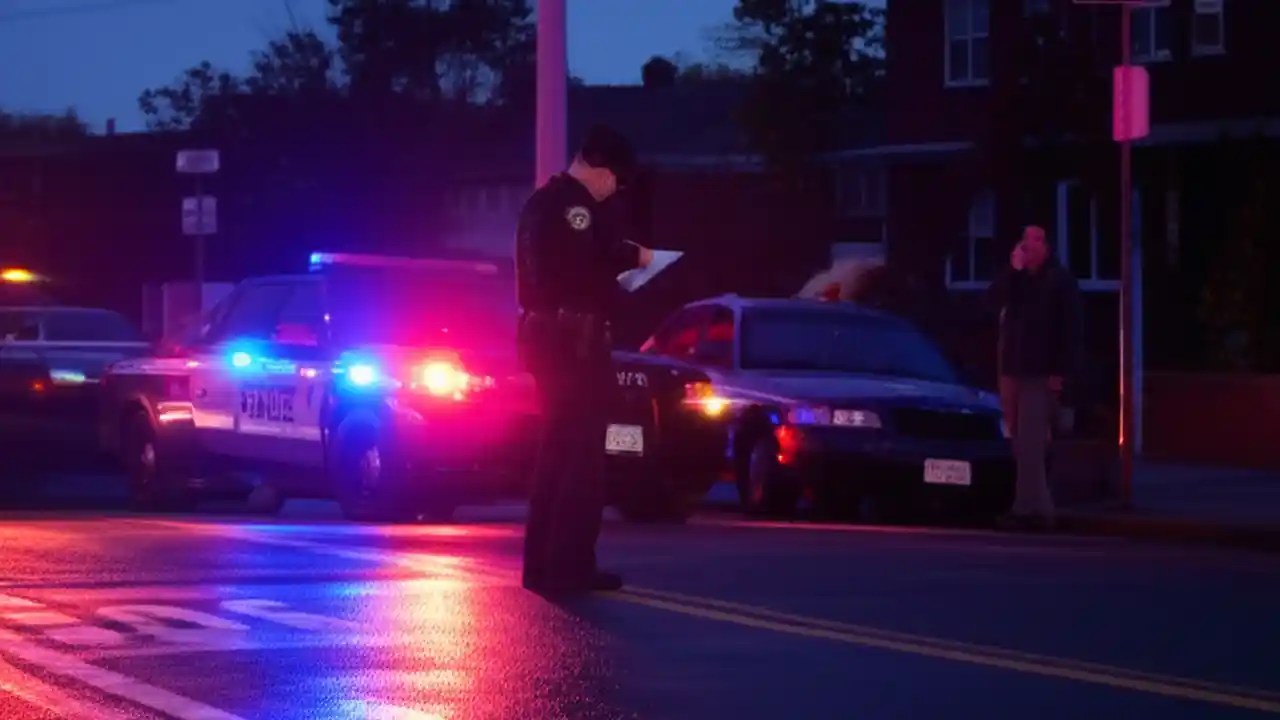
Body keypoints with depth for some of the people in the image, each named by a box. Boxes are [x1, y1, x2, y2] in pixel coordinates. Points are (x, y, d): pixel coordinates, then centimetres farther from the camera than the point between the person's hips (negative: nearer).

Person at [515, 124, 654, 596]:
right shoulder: (577, 205, -14)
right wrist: (632, 257, -7)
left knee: (556, 451, 15)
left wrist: (618, 261, 13)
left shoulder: (542, 203, 18)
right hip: (575, 339, -10)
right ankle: (567, 566, -12)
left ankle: (542, 563, 16)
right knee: (582, 455, -9)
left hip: (546, 335, 10)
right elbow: (583, 266, -23)